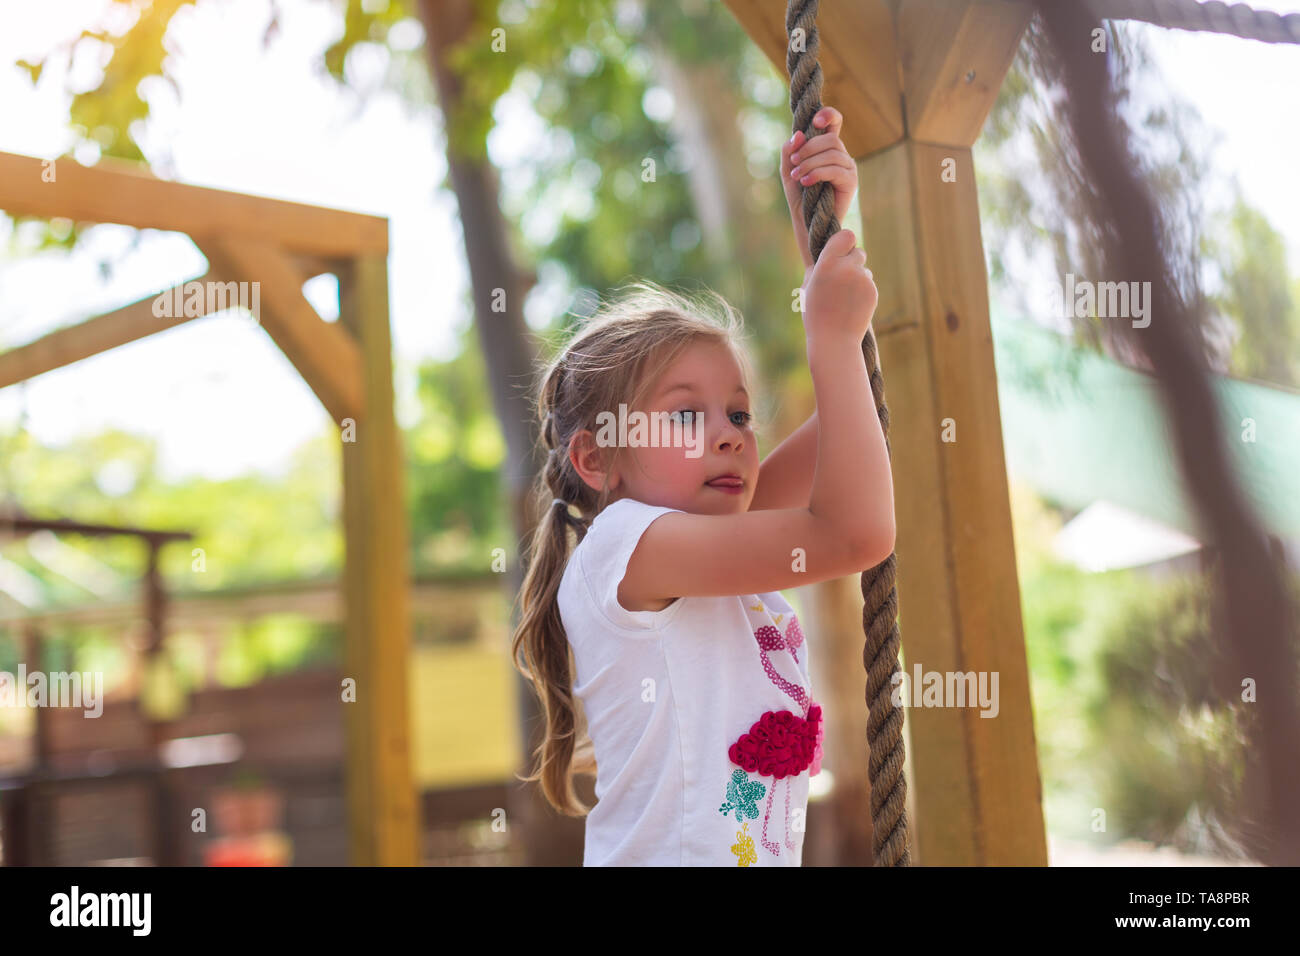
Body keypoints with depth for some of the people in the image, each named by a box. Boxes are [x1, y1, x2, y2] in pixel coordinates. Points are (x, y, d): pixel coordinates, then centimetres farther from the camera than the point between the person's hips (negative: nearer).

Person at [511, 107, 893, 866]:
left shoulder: (730, 550, 9)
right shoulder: (621, 546, -13)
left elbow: (852, 404, 10)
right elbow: (856, 530, -21)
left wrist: (823, 229, 6)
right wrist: (833, 331, -13)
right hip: (667, 852, -7)